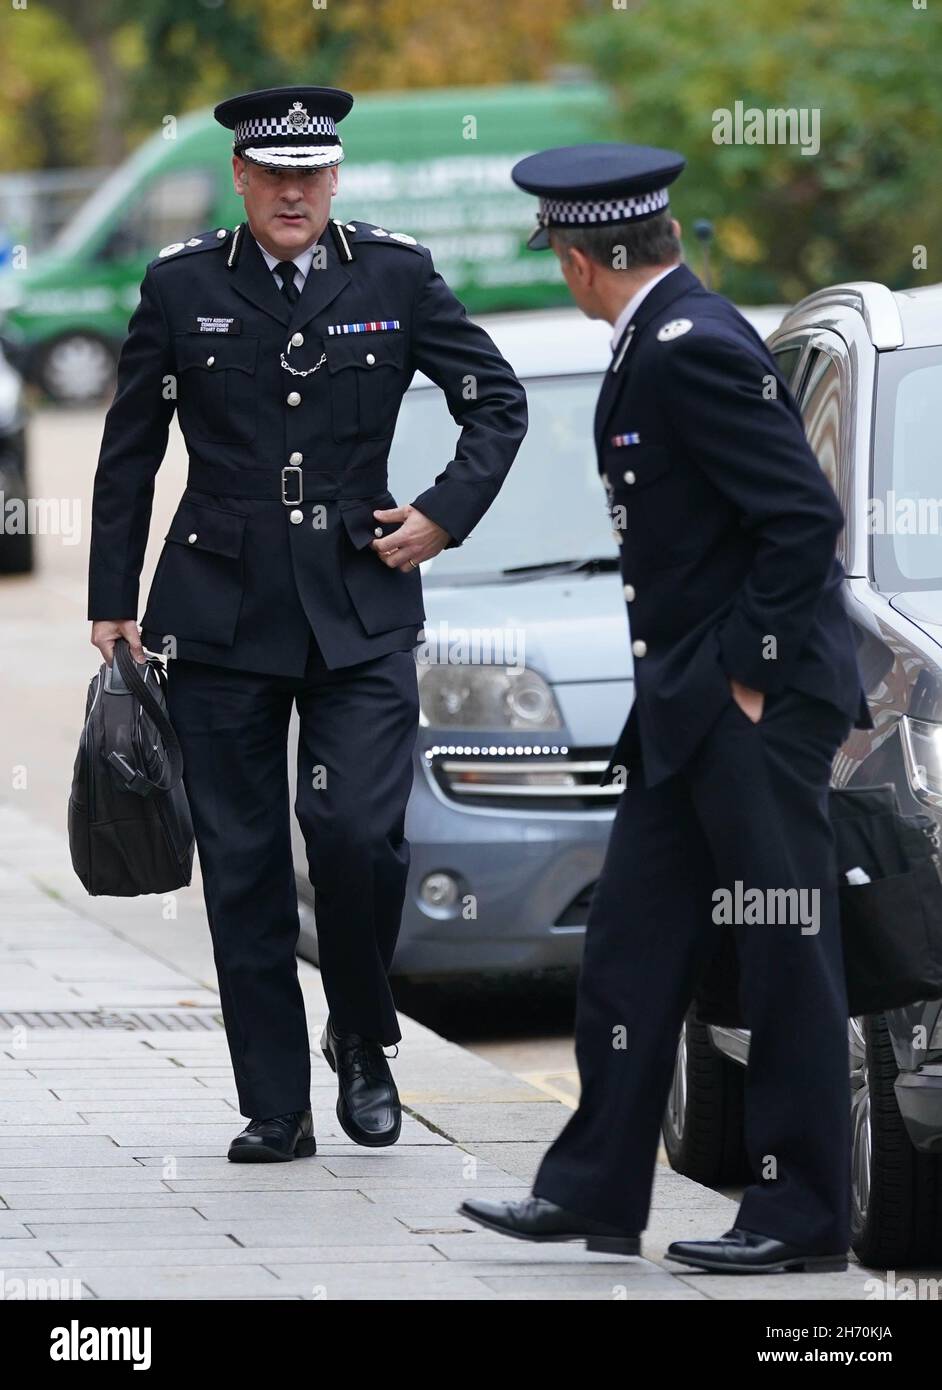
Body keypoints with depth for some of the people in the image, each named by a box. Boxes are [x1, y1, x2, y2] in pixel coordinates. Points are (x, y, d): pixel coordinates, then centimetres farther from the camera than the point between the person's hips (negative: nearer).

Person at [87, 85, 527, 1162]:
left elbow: (497, 400, 12)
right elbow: (128, 455, 10)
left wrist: (445, 516, -1)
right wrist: (111, 606, 8)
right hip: (221, 616, 1)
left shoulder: (396, 276, 2)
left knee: (358, 833, -14)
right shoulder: (182, 287, 3)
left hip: (359, 610, -1)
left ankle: (362, 1046, 11)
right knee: (242, 864, 1)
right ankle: (274, 1107, 8)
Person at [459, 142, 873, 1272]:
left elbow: (805, 514, -22)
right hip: (687, 710, 10)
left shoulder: (695, 350, -17)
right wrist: (691, 683, 16)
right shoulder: (659, 342, 13)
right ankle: (596, 1192, 17)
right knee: (631, 946, 11)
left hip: (757, 706, -10)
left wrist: (754, 675, -17)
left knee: (787, 959, -2)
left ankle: (803, 1217, 4)